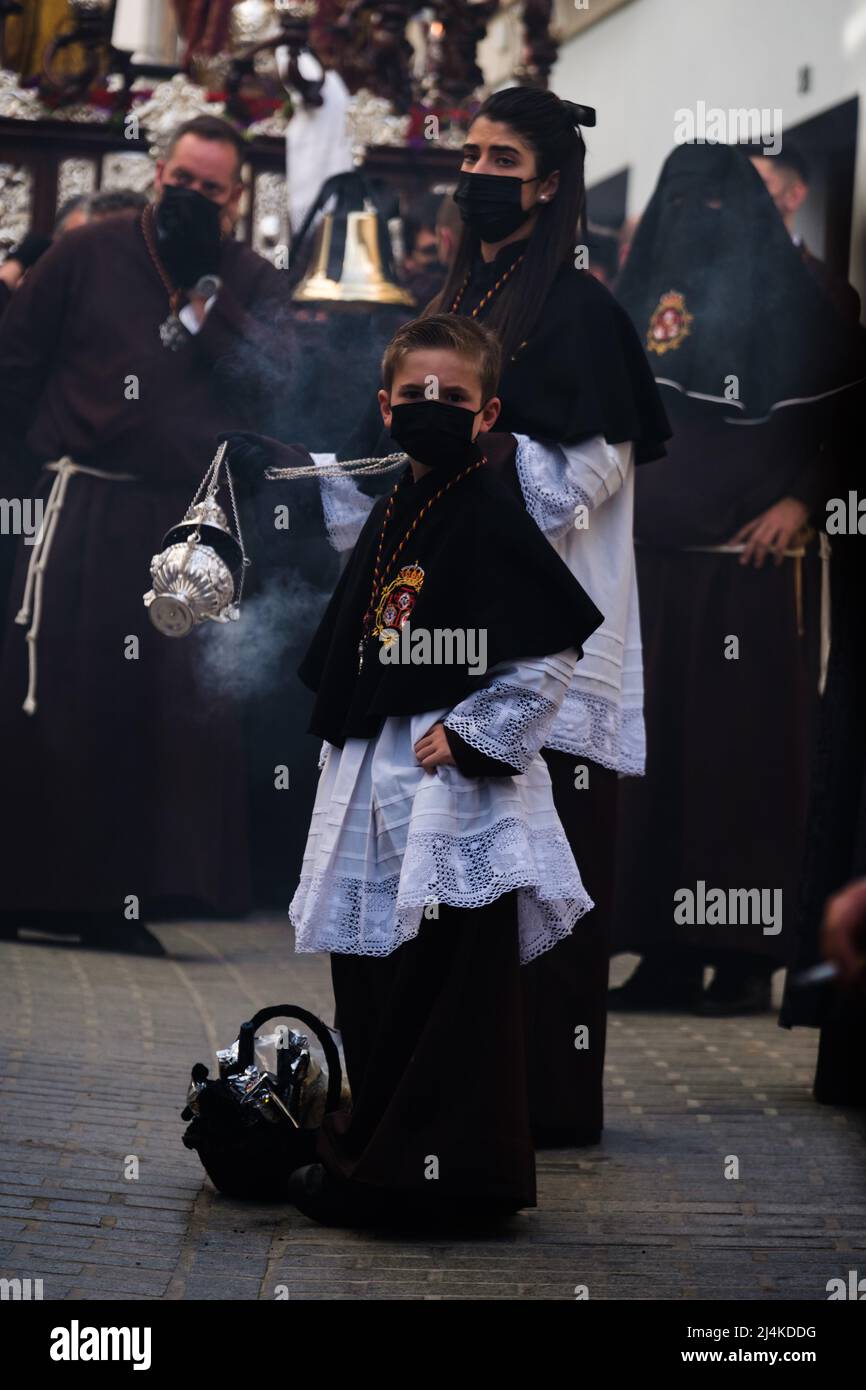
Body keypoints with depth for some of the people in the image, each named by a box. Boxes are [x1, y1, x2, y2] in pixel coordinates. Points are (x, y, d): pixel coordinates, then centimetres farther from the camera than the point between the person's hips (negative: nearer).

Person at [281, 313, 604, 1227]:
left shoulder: (494, 523, -9)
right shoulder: (387, 519, 13)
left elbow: (550, 656, -13)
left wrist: (469, 733, -16)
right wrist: (344, 752, 15)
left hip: (457, 780, -8)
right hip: (373, 777, 8)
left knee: (452, 987, -5)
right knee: (367, 973, 12)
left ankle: (442, 1170, 1)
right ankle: (376, 1157, 23)